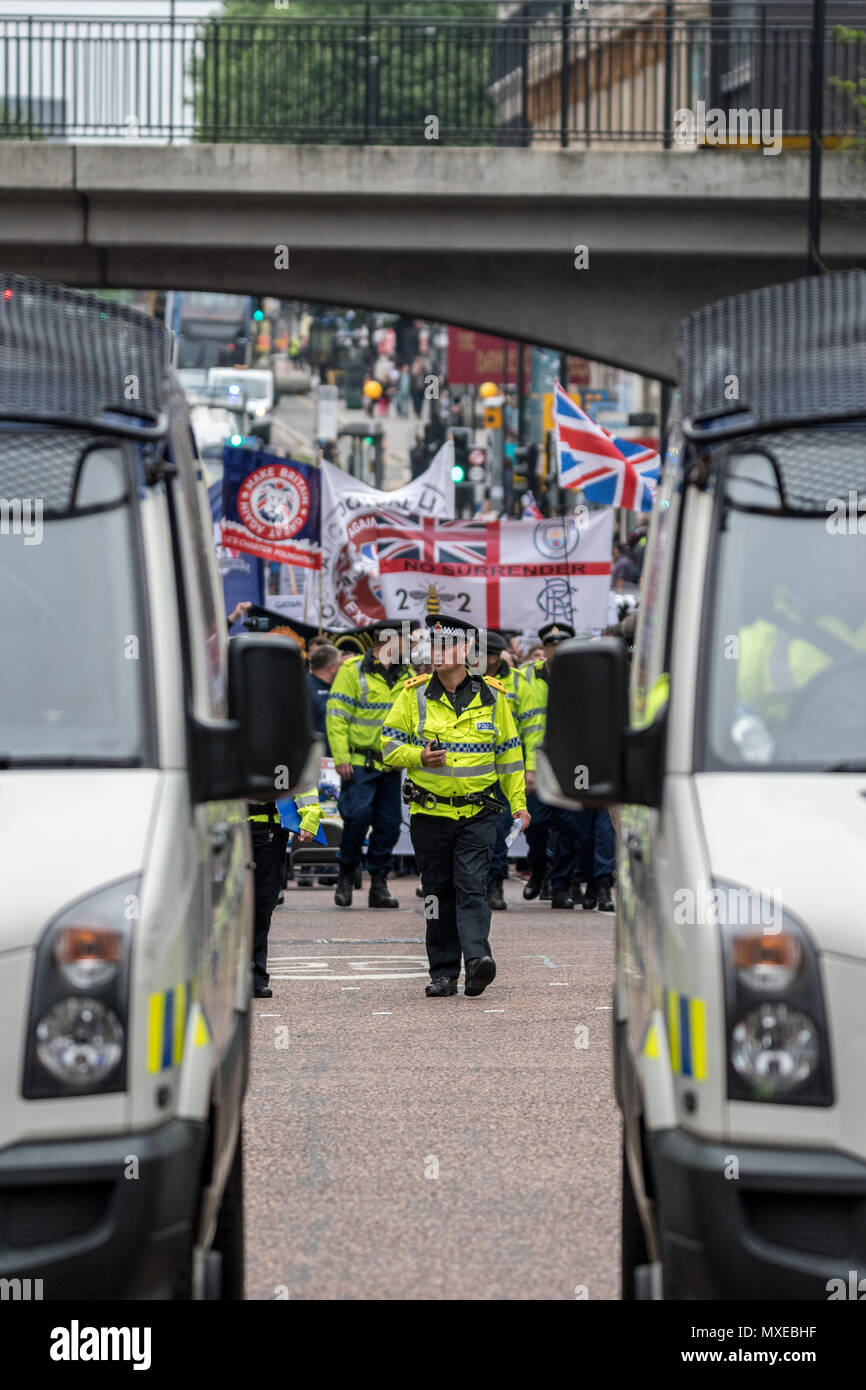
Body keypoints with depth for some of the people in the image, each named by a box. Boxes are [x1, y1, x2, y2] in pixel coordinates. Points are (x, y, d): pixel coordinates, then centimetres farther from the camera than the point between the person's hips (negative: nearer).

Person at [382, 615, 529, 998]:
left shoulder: (491, 696, 5)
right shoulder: (414, 695, 3)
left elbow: (509, 752, 13)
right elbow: (389, 743, 6)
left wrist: (518, 804, 8)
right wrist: (418, 757, -14)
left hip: (478, 813, -1)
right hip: (430, 813, 1)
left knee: (471, 886, -14)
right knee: (437, 892, 5)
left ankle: (477, 959, -24)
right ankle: (443, 973, 11)